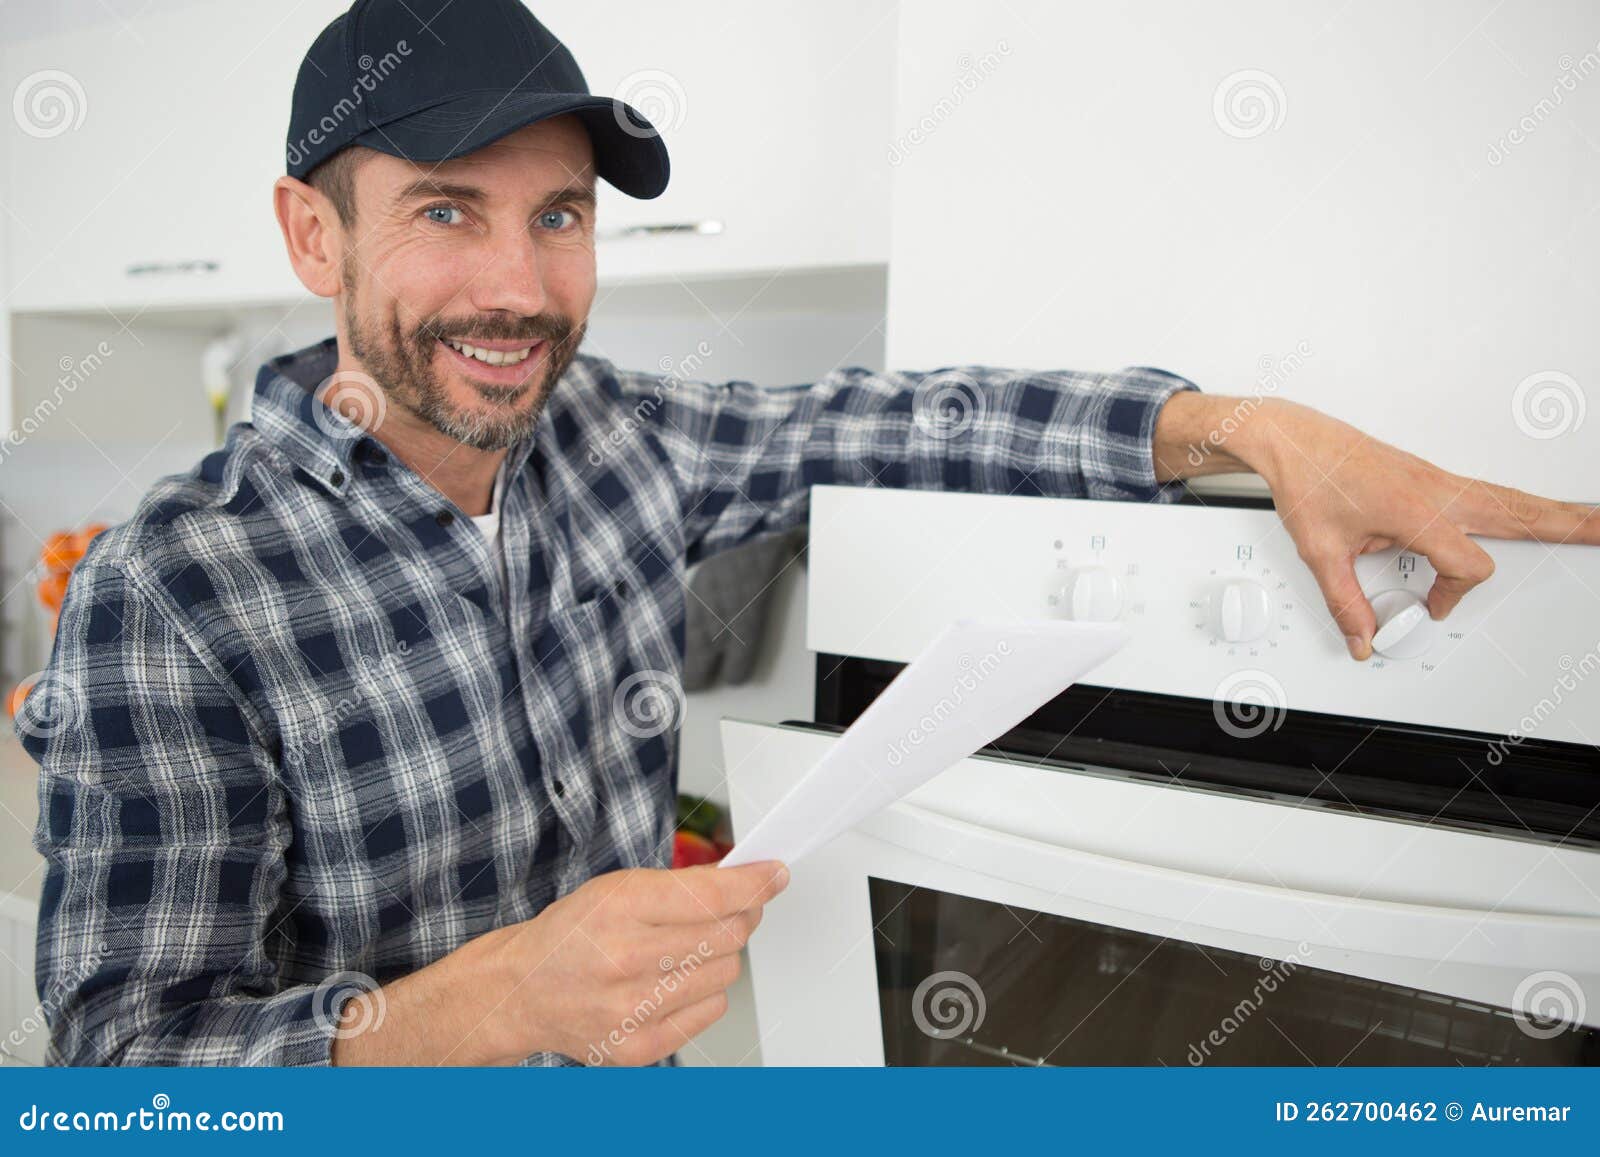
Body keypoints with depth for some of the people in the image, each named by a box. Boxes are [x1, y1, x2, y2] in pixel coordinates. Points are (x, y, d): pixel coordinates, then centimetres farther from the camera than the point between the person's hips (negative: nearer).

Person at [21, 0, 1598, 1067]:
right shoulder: (167, 600, -25)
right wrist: (491, 999, -43)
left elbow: (906, 423, -9)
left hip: (632, 1077, 5)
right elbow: (118, 1050, -26)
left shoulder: (605, 435, -10)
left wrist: (1256, 427, -19)